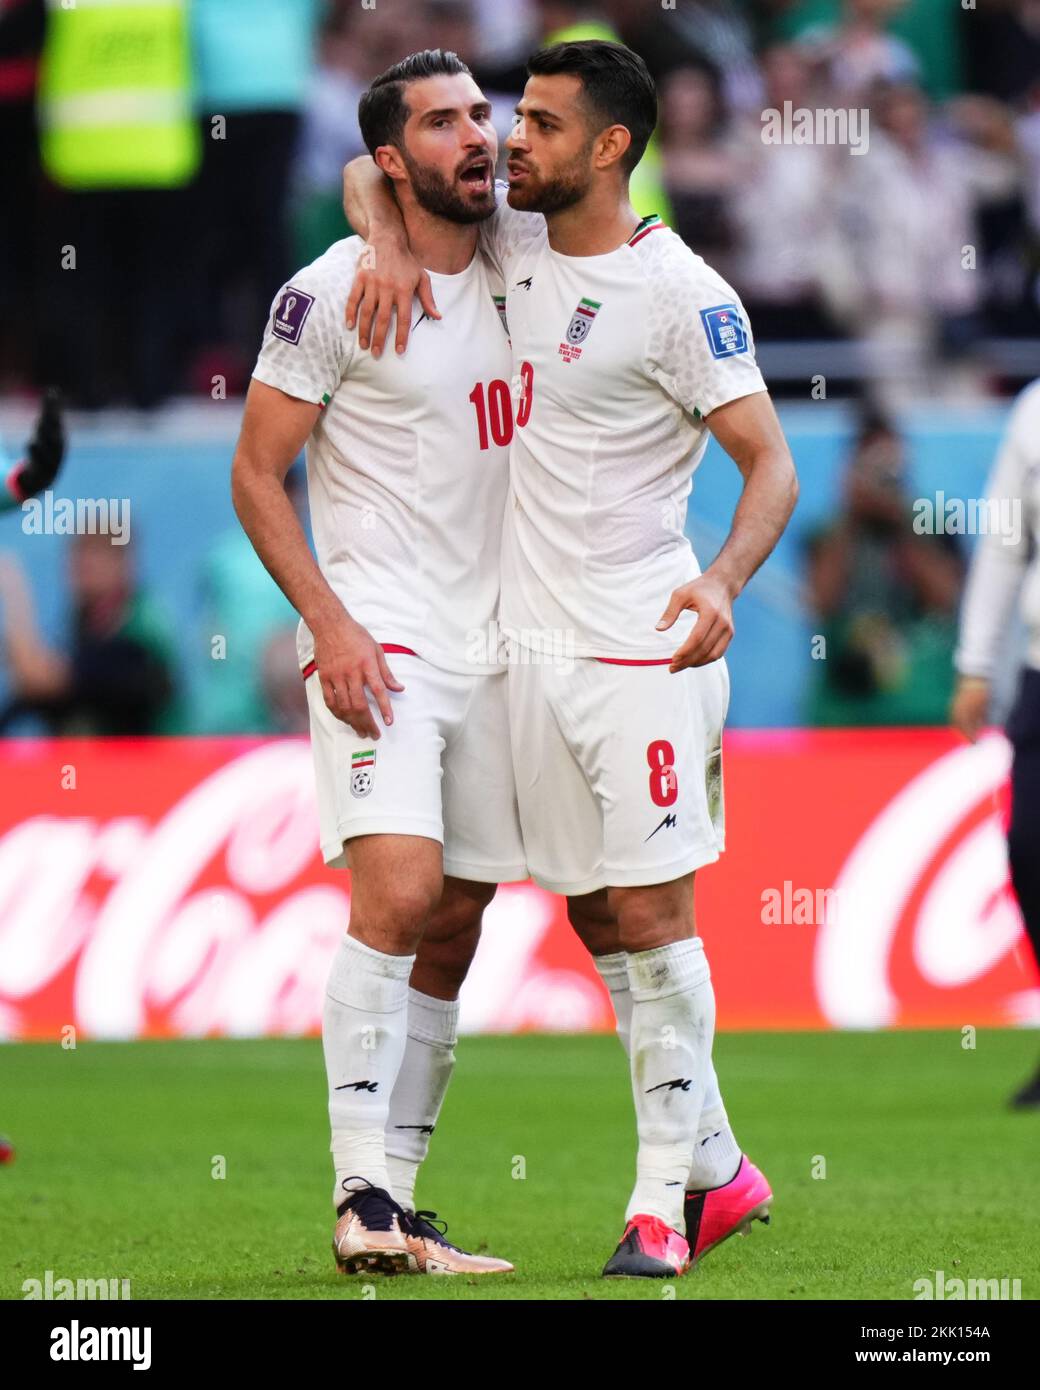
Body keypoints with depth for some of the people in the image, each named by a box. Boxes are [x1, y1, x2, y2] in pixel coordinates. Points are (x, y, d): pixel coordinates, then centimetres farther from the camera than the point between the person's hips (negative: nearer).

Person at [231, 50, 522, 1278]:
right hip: (377, 630, -7)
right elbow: (255, 471, -5)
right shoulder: (333, 292, -8)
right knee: (399, 894, -20)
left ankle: (397, 1198, 10)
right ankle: (361, 1199, -19)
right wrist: (328, 619, -14)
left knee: (455, 925, 5)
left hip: (491, 642, 7)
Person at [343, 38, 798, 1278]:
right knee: (595, 920, 9)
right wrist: (390, 244, -5)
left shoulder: (679, 294, -11)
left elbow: (771, 462, -12)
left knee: (649, 918, -8)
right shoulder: (512, 243, 8)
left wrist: (722, 583, -31)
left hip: (643, 648, -7)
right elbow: (369, 172, 18)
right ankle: (718, 1171, 19)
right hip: (530, 647, 7)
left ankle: (663, 1202, -2)